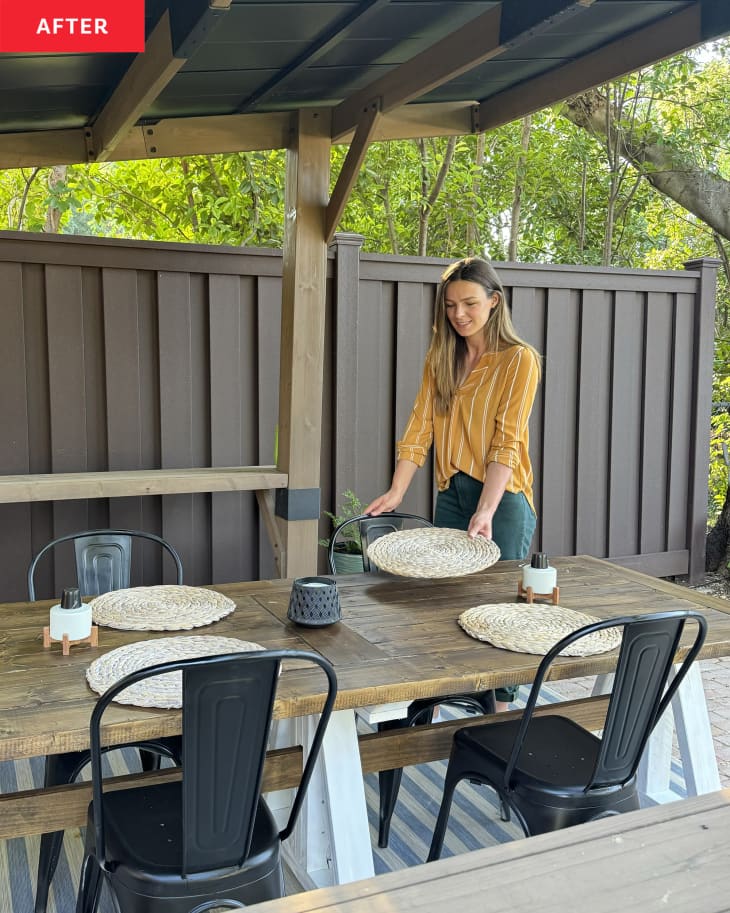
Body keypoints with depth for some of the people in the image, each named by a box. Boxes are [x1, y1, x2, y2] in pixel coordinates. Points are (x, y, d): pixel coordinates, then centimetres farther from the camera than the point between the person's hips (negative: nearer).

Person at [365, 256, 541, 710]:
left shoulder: (520, 359, -9)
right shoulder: (441, 357, 8)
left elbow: (506, 442, -16)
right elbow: (421, 426, 1)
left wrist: (485, 512, -25)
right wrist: (396, 492, -9)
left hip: (503, 497, -5)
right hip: (451, 493, 5)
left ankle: (501, 704, 17)